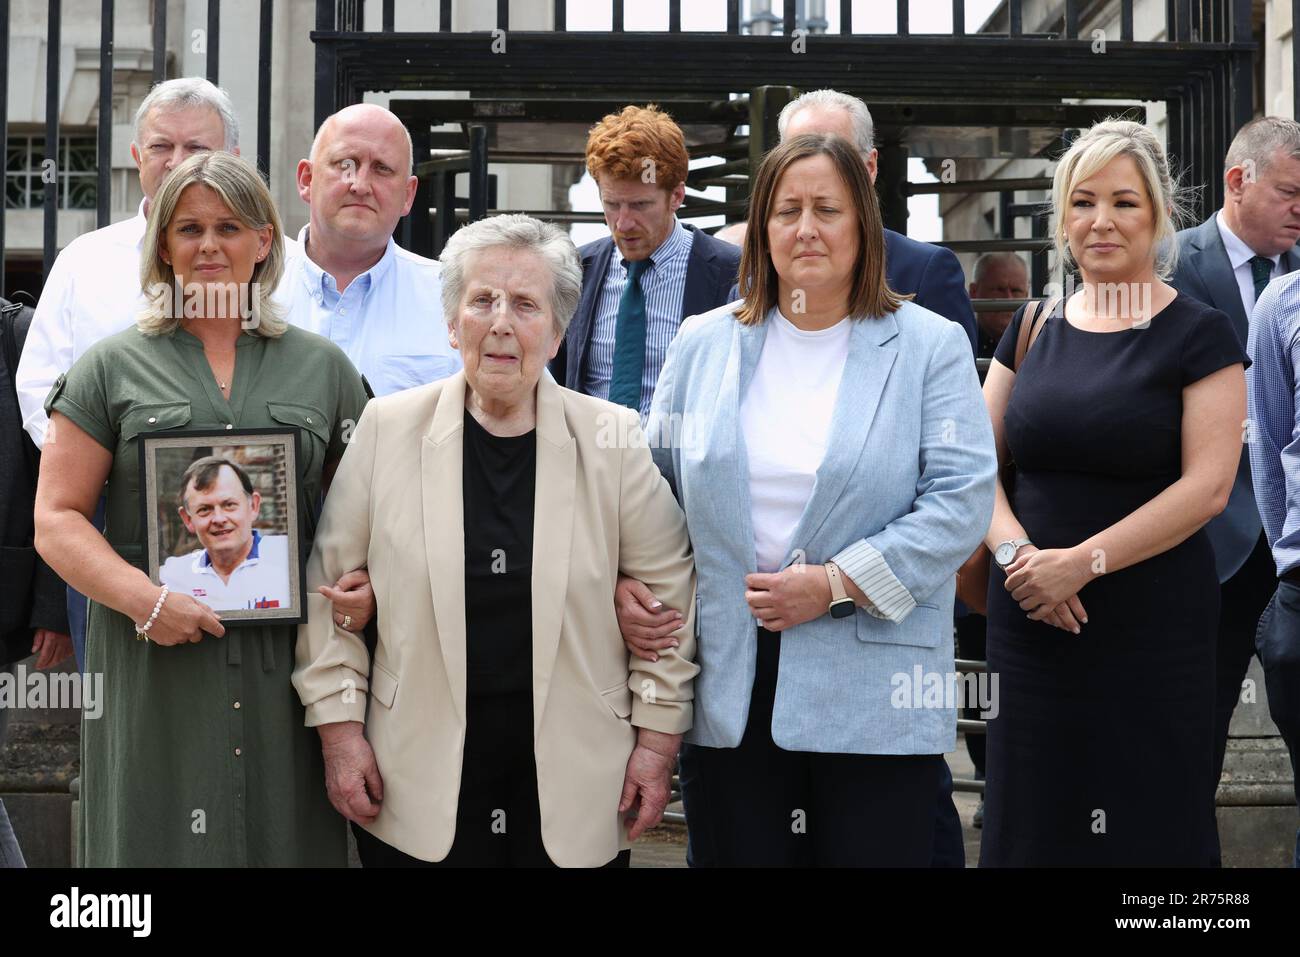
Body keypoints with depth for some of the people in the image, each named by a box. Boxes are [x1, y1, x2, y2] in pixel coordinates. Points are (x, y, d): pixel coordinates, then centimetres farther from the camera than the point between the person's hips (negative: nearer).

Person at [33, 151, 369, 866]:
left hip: (287, 665, 1)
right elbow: (57, 519, 2)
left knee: (288, 835, 3)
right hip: (155, 661, -1)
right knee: (160, 838, 2)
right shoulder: (112, 367, 7)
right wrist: (143, 599, -14)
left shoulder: (322, 366, 12)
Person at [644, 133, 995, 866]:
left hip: (874, 695, -2)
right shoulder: (702, 346, 12)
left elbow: (962, 501, -7)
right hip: (730, 692, 3)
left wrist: (835, 584, -14)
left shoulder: (931, 346, 1)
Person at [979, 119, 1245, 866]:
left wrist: (1082, 561, -18)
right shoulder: (1033, 328, 11)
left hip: (1152, 626, -4)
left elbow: (1207, 487, -12)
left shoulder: (1200, 335, -2)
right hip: (1029, 620, 4)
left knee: (1144, 829, 3)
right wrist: (1016, 550, -10)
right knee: (1031, 821, 9)